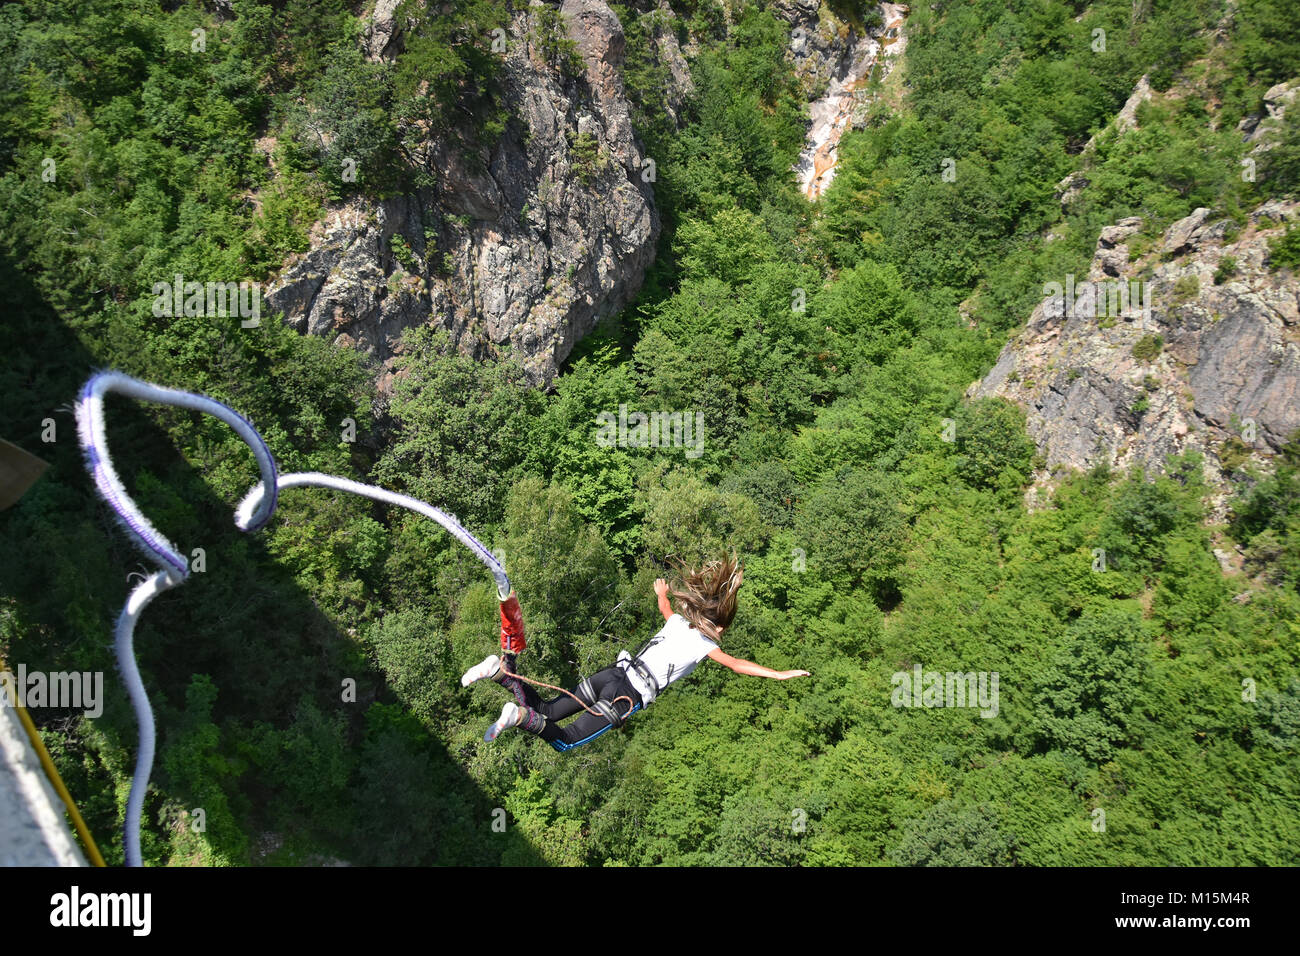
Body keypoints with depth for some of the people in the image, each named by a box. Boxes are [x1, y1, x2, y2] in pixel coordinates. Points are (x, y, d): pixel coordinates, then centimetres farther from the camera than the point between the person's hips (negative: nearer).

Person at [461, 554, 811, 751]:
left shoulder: (678, 621, 19)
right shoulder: (705, 644, 2)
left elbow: (664, 608, 42)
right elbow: (737, 665, -5)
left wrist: (662, 593, 65)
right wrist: (779, 674, 1)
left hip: (612, 673, 7)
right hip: (631, 694, -6)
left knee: (544, 712, 10)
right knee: (565, 742, -5)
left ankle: (502, 669, -9)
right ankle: (521, 716, -27)